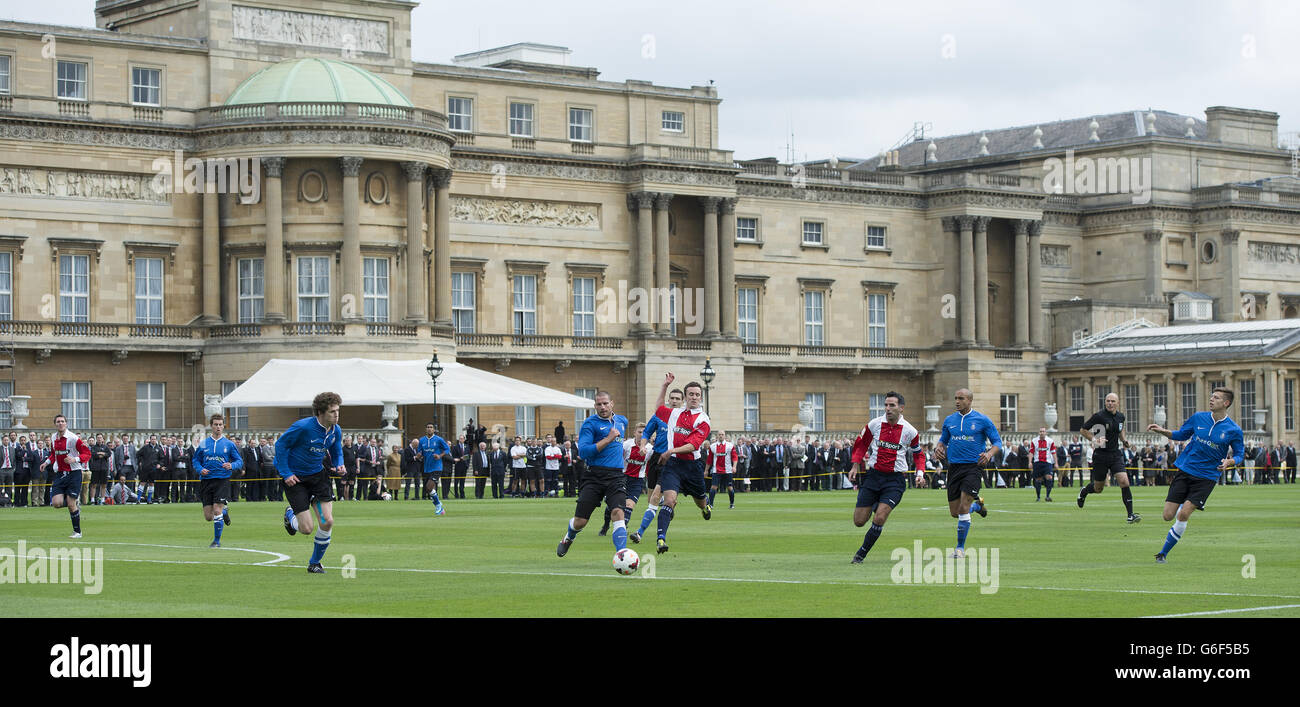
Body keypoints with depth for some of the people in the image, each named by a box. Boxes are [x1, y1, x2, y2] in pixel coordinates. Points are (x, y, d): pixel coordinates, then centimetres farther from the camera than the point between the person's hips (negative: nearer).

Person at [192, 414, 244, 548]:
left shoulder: (229, 444, 3)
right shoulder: (203, 444, 7)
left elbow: (239, 461, 5)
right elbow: (196, 460, 14)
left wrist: (231, 466, -17)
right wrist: (201, 469, -7)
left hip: (222, 480, -2)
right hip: (206, 480, 2)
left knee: (217, 510, -15)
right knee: (208, 517, 1)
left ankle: (217, 540, 2)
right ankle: (224, 512, 36)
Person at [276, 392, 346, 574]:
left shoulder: (336, 430, -4)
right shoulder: (303, 427, -23)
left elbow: (337, 452, 14)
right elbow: (280, 444, -13)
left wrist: (339, 465, -9)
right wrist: (286, 473, -15)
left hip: (317, 475, 5)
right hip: (296, 477, -5)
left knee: (327, 522, -9)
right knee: (306, 529, -10)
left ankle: (314, 563, 13)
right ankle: (290, 515, 29)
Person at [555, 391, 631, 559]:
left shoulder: (622, 421, 15)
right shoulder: (590, 423, -5)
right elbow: (583, 451, -16)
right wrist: (608, 439, -16)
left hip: (616, 476, 3)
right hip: (594, 476, -3)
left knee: (618, 512, -21)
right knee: (580, 522, 1)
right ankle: (568, 538, 36)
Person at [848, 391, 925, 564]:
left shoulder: (910, 431, -3)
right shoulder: (874, 424, -1)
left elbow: (918, 454, 13)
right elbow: (860, 444, 14)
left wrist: (920, 473, -3)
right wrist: (855, 466, 5)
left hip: (895, 480, -2)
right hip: (872, 475, 2)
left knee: (879, 519, -16)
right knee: (859, 521, 2)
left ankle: (860, 555, 1)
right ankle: (874, 506, 37)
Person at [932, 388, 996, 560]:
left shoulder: (982, 420, -3)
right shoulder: (949, 420, 9)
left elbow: (997, 442, 1)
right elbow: (943, 440, 22)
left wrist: (989, 454, -19)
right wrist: (939, 448, -1)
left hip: (973, 467, -5)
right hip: (954, 467, 5)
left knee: (963, 509, -15)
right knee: (955, 512, 6)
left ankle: (960, 547, -1)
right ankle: (977, 505, 39)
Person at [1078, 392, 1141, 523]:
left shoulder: (1120, 416, 5)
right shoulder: (1099, 416, -12)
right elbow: (1083, 430, -6)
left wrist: (1124, 439, 7)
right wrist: (1095, 440, -20)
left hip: (1116, 455, 4)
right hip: (1100, 456, -4)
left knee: (1124, 482, -13)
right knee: (1098, 488, 8)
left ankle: (1130, 515, -10)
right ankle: (1083, 491, 43)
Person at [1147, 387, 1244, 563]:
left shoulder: (1233, 430, -5)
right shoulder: (1198, 418, 3)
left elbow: (1239, 455, 5)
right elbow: (1181, 435, 17)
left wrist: (1229, 462, -17)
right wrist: (1163, 431, 0)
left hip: (1206, 477, -3)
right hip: (1185, 470, 3)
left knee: (1183, 514, -16)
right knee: (1168, 515, -5)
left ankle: (1164, 552, -2)